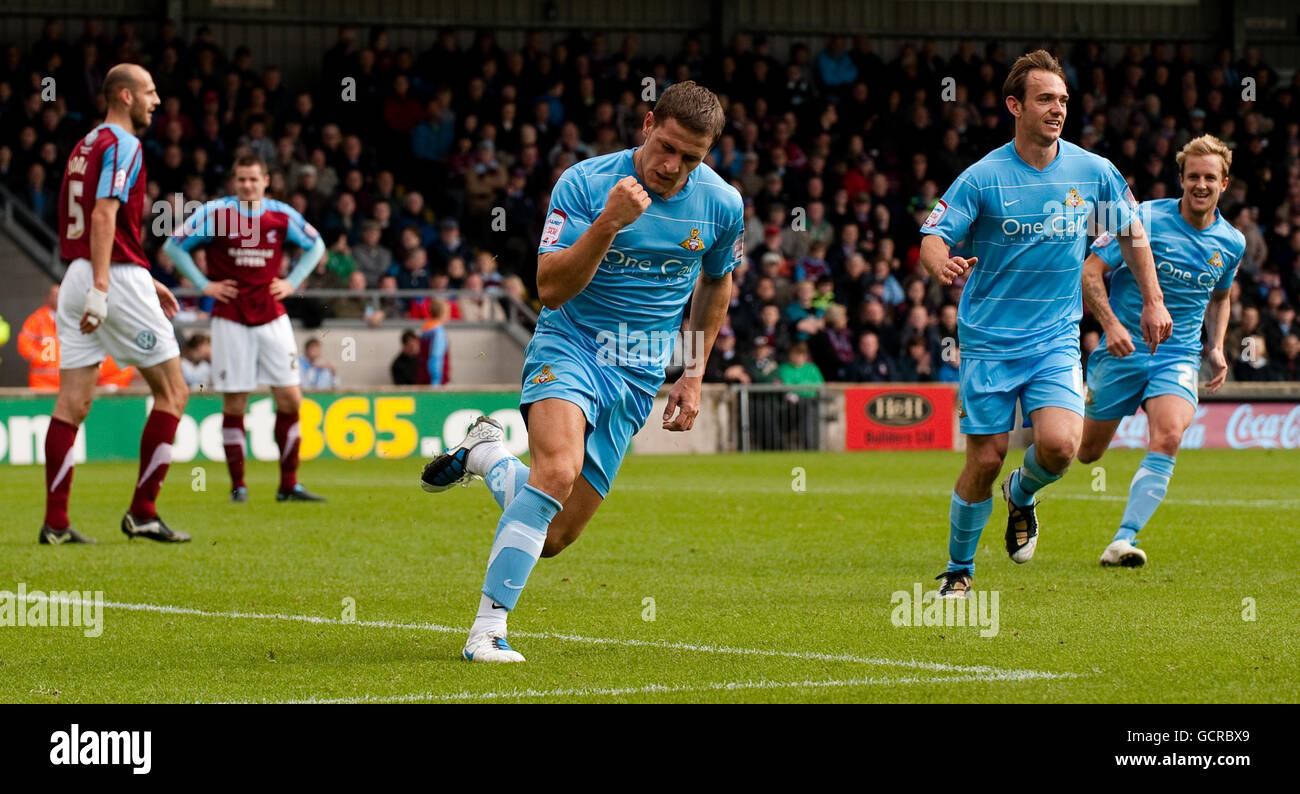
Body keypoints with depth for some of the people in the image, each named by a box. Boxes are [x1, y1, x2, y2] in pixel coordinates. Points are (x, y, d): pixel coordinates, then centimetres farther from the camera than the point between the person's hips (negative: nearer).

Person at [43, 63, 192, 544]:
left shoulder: (85, 147, 19)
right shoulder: (122, 146, -9)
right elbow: (104, 218, -21)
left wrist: (144, 282, 29)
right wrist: (100, 290, -27)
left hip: (77, 275, 9)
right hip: (118, 279, -8)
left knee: (73, 401, 3)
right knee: (172, 392, 2)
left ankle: (55, 522, -2)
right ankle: (142, 513, 0)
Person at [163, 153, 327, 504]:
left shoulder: (281, 215, 3)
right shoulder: (215, 212, -5)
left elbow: (315, 245, 19)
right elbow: (174, 246, 2)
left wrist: (292, 281, 8)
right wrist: (204, 285, -3)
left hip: (272, 318, 2)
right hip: (231, 321, -2)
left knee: (290, 398, -3)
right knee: (233, 404, -2)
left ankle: (289, 485, 6)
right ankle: (238, 485, 8)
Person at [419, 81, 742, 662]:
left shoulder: (721, 204, -1)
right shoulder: (583, 184, -13)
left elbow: (716, 285, 18)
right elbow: (550, 287, -18)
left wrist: (694, 375, 15)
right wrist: (607, 225, -31)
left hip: (637, 376, 4)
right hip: (568, 349, -4)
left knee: (553, 538, 1)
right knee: (559, 469, -34)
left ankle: (485, 455, 32)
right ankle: (487, 630, -26)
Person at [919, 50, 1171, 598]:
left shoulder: (1093, 172, -1)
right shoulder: (982, 177, -8)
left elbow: (1131, 233, 15)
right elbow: (933, 240, -9)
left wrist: (1153, 300, 13)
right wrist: (943, 265, -32)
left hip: (1057, 337, 2)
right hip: (989, 340, -2)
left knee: (1059, 444, -19)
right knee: (985, 460, -3)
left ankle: (1022, 495, 17)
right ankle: (959, 569, 18)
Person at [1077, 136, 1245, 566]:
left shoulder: (1231, 243, 4)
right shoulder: (1146, 218, -11)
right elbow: (1091, 270, -10)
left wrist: (1217, 349, 10)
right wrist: (1110, 323, -24)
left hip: (1179, 356, 2)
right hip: (1123, 351, -2)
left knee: (1168, 437, -27)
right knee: (1086, 452, 7)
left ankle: (1124, 540, -28)